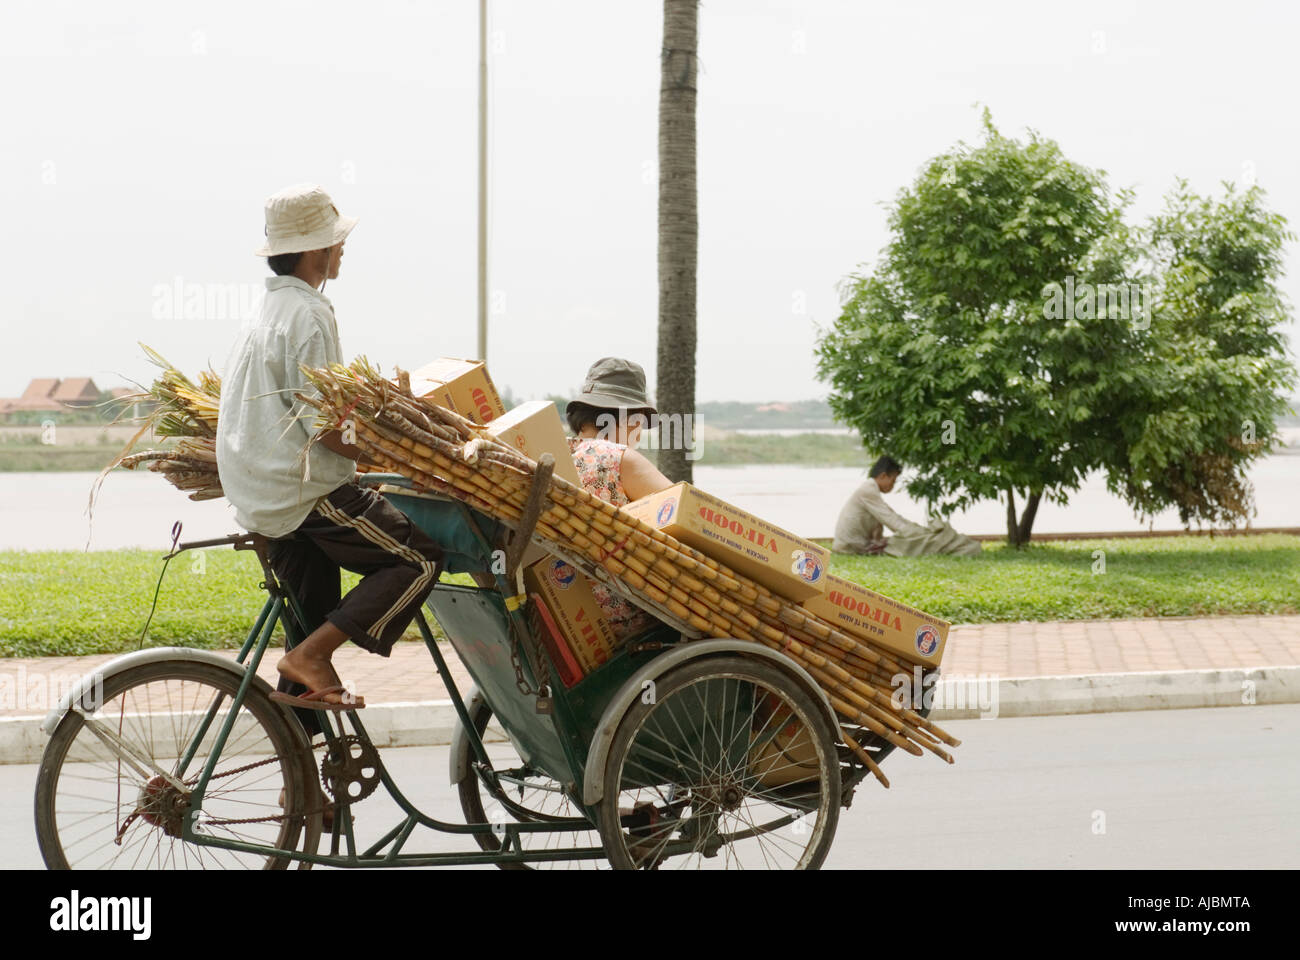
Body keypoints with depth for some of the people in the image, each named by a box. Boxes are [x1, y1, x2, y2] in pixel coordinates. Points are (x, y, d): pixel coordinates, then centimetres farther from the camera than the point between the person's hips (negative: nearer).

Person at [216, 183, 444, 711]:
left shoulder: (269, 310, 17)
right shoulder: (307, 316, -14)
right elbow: (325, 429, -19)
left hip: (260, 496, 10)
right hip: (304, 491, -10)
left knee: (313, 620, 16)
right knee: (419, 558, -6)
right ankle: (312, 655, -11)